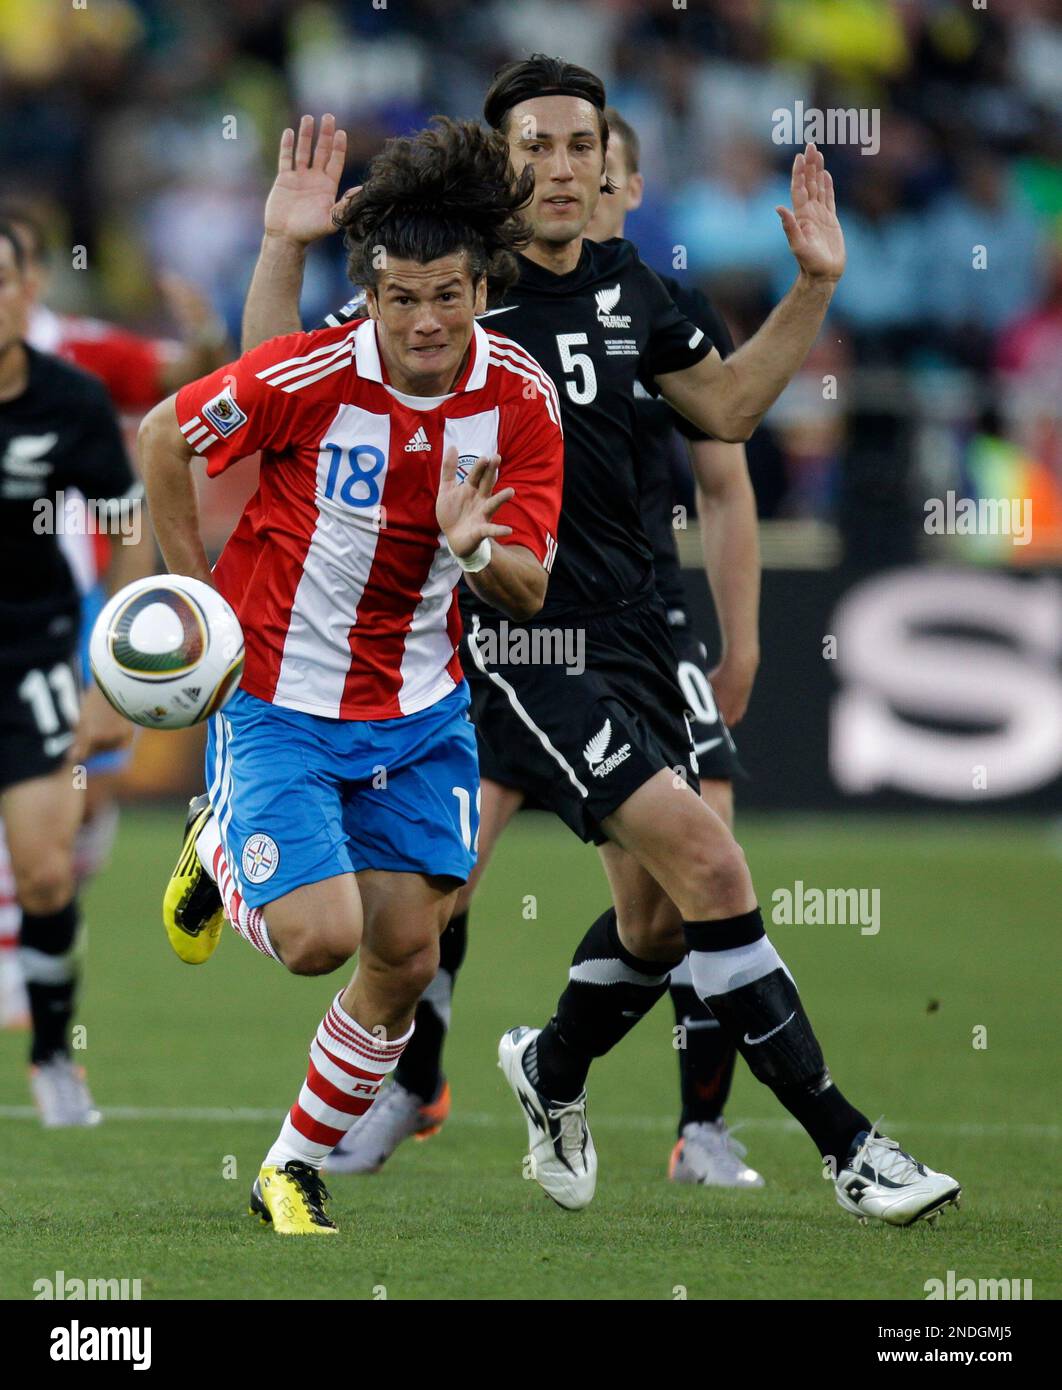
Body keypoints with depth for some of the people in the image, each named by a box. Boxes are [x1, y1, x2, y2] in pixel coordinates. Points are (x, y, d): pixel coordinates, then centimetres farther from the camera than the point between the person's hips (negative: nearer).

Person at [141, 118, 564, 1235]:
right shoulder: (306, 376, -21)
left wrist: (477, 551, -30)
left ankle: (295, 1170, 22)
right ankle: (217, 849, 20)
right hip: (276, 701, -4)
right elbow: (162, 433, -6)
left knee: (406, 955, 0)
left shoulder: (520, 398, -10)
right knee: (319, 937, -16)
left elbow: (528, 592, -8)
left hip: (418, 711, 4)